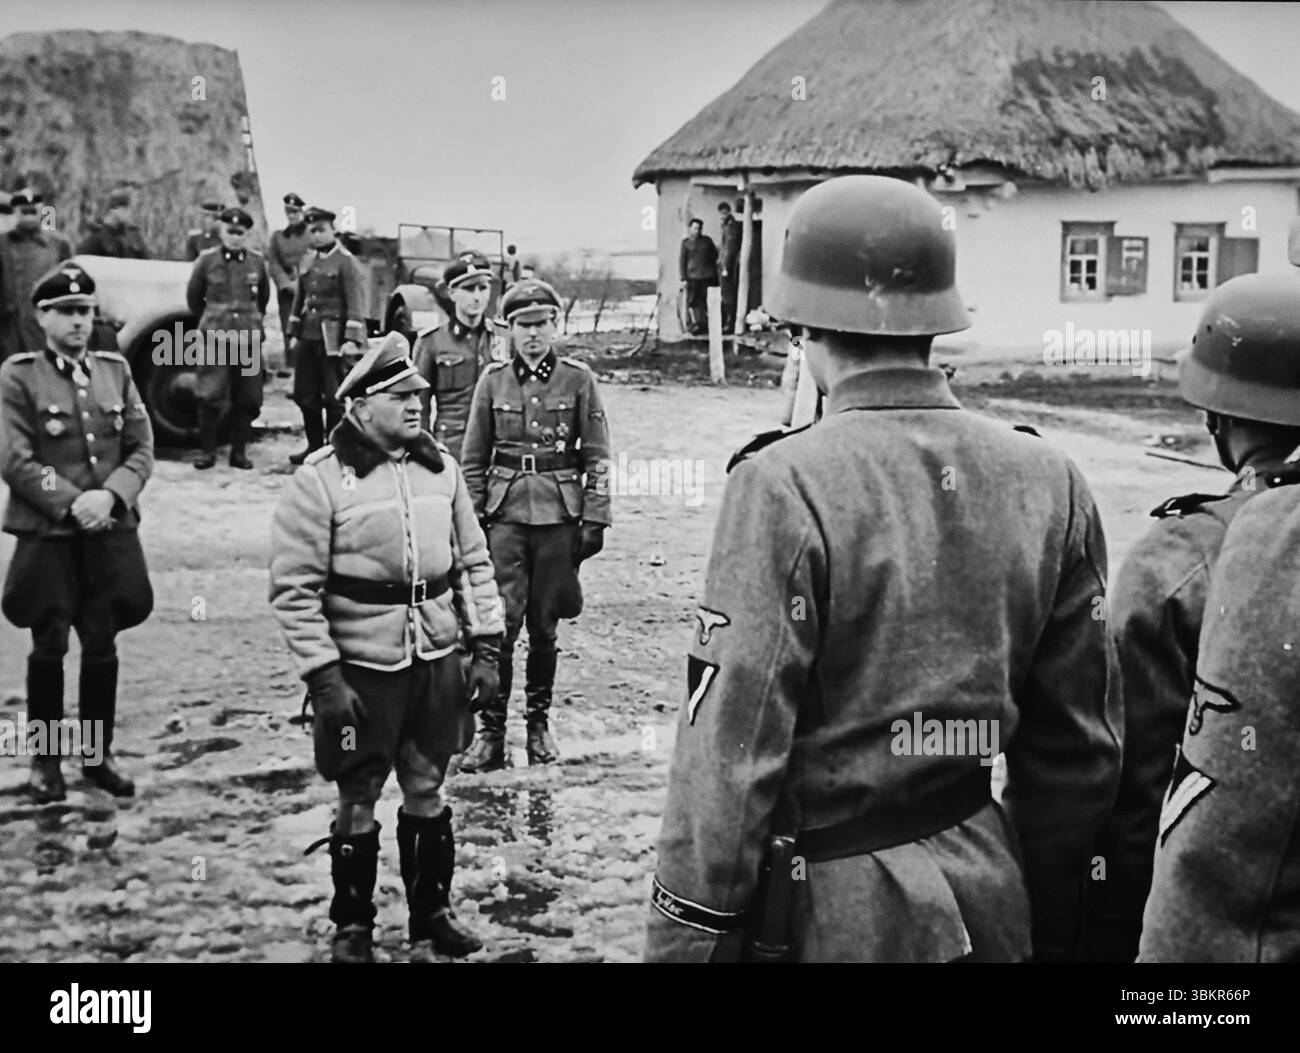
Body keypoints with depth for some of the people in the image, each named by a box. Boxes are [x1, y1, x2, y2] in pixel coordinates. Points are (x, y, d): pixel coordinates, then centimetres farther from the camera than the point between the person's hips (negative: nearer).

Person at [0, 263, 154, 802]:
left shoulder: (115, 369, 8)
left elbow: (141, 448, 5)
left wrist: (110, 496, -12)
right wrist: (72, 503, -17)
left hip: (112, 532, 3)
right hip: (47, 534, -3)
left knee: (102, 644, 7)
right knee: (50, 645, 5)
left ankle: (98, 754, 19)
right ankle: (45, 760, 17)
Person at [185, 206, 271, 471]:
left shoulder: (257, 261, 4)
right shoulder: (207, 260, -1)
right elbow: (193, 297, 13)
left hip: (249, 338, 2)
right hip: (215, 337, -2)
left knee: (247, 399, 4)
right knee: (210, 396, -6)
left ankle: (239, 451, 14)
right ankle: (206, 450, 4)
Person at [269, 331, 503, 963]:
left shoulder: (440, 467, 4)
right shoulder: (320, 479, -11)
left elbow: (474, 562, 11)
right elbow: (294, 589, -11)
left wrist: (487, 648, 5)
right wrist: (324, 678, -15)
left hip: (438, 661, 4)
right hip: (362, 668, -4)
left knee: (427, 794, 15)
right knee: (359, 803, 8)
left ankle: (431, 913, 31)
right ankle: (351, 929, 25)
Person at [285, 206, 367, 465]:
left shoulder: (346, 262, -7)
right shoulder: (306, 262, 14)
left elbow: (356, 303, -12)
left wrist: (352, 339, -19)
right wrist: (292, 333, 15)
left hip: (333, 339, -7)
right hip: (308, 337, 7)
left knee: (334, 398, -1)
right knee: (305, 395, 10)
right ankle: (314, 446, 22)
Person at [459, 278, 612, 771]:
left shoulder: (578, 379, 1)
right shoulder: (493, 380, 4)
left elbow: (597, 457, 3)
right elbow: (474, 458, 8)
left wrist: (594, 519, -2)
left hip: (559, 515, 0)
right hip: (506, 513, 0)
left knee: (544, 626, 8)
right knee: (500, 622, -8)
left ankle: (539, 723, 23)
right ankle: (490, 731, -3)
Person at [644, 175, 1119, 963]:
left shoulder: (786, 487, -17)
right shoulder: (1049, 482, -1)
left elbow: (730, 756, -18)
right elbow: (1081, 747, 5)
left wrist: (685, 942, -8)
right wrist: (1052, 931, 16)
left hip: (830, 908, -5)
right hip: (991, 903, 5)